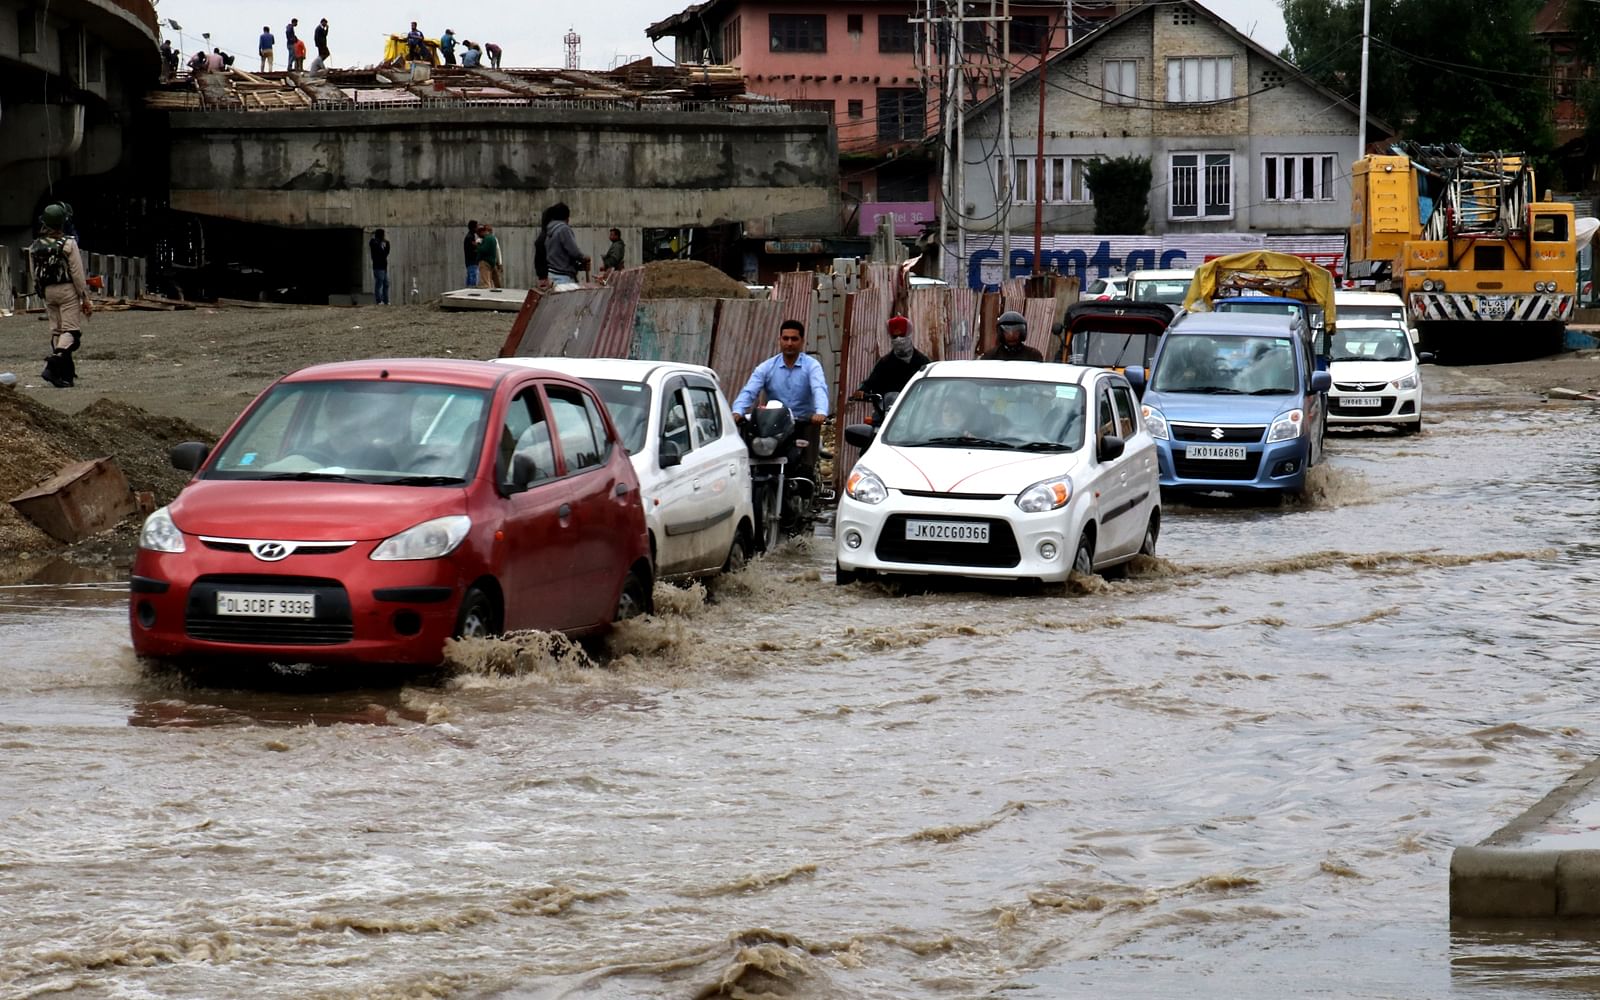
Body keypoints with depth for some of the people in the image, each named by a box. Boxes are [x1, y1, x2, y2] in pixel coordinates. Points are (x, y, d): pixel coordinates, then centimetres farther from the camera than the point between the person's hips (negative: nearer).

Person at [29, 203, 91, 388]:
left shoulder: (35, 247, 4)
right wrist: (85, 299, -5)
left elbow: (35, 276, 10)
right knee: (71, 331, -6)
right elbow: (77, 274, -12)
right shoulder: (68, 244, -12)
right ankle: (53, 365, -26)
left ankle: (67, 374, 12)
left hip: (48, 292, 6)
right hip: (68, 290, -6)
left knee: (56, 331, 12)